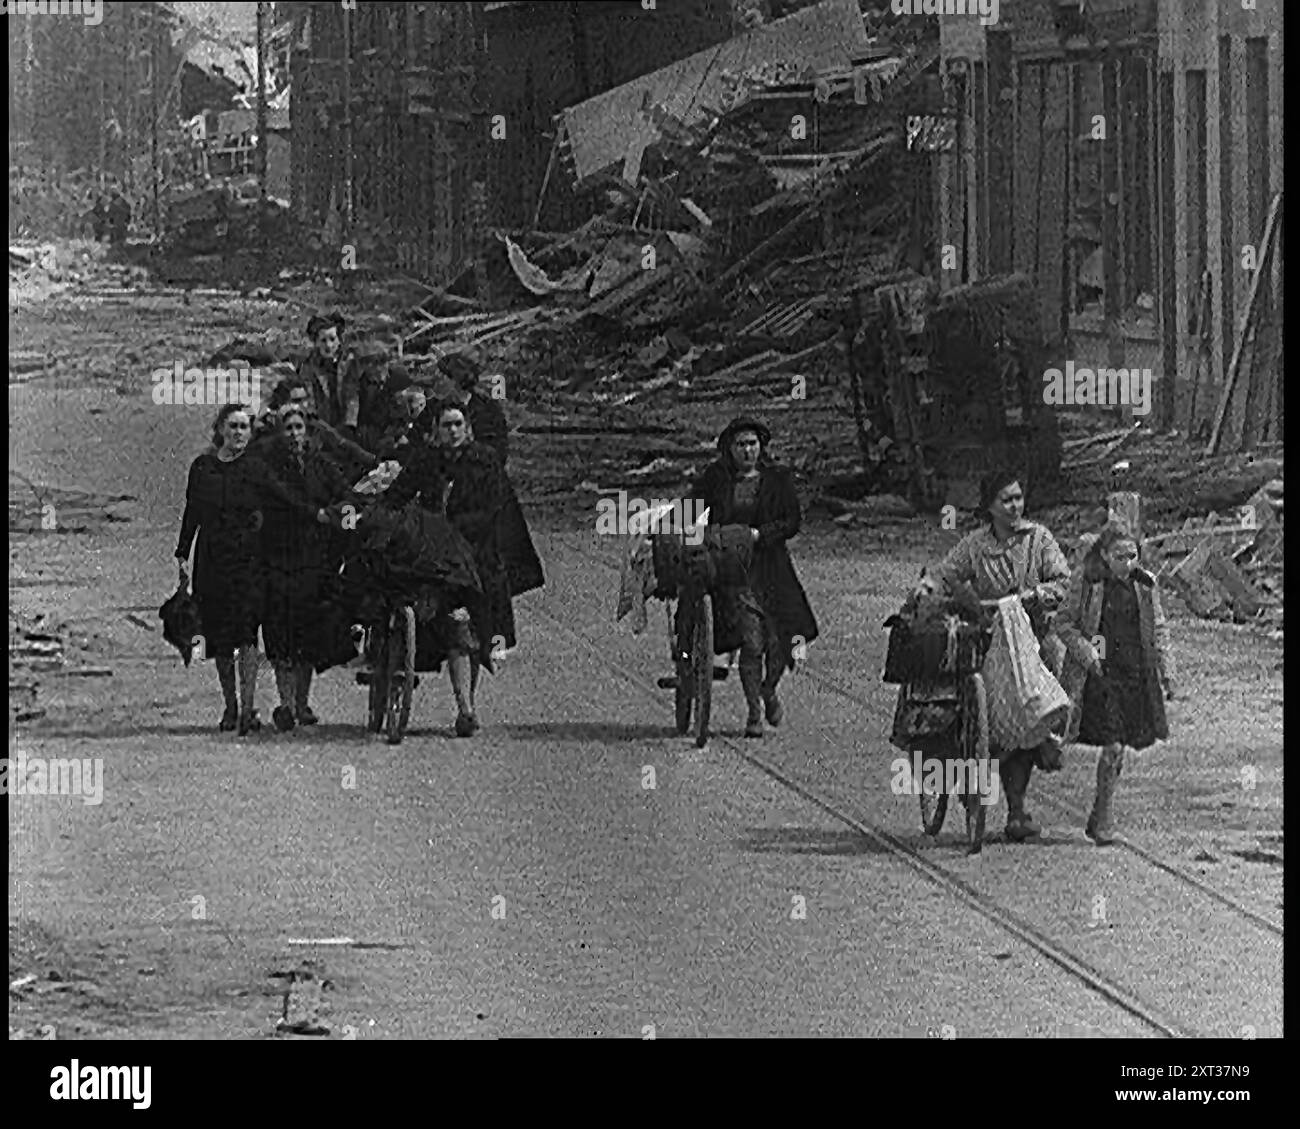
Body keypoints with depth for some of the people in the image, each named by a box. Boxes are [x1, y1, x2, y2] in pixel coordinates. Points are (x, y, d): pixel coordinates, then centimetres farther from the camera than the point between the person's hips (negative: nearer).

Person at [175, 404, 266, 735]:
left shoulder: (256, 468, 2)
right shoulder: (202, 467, 9)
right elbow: (191, 514, 13)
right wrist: (182, 556, 9)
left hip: (248, 560, -3)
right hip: (211, 561, 3)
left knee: (246, 631, -14)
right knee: (218, 636, 6)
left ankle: (248, 707, -15)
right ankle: (230, 707, 17)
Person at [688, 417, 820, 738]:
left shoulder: (778, 478, 4)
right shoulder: (716, 477, 4)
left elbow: (793, 520, 1)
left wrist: (760, 534, -12)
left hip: (771, 566, 1)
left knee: (779, 639, -1)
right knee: (752, 641, -11)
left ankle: (769, 691, 31)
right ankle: (754, 711, 2)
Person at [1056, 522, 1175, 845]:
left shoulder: (1145, 584, 6)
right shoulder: (1086, 582, -4)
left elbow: (1159, 631, 12)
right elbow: (1063, 623, 1)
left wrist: (1166, 673, 8)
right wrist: (1085, 650, -14)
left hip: (1137, 675, 3)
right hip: (1100, 673, -3)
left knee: (1117, 748, 5)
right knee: (1112, 748, -10)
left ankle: (1100, 820, 19)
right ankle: (1104, 821, 2)